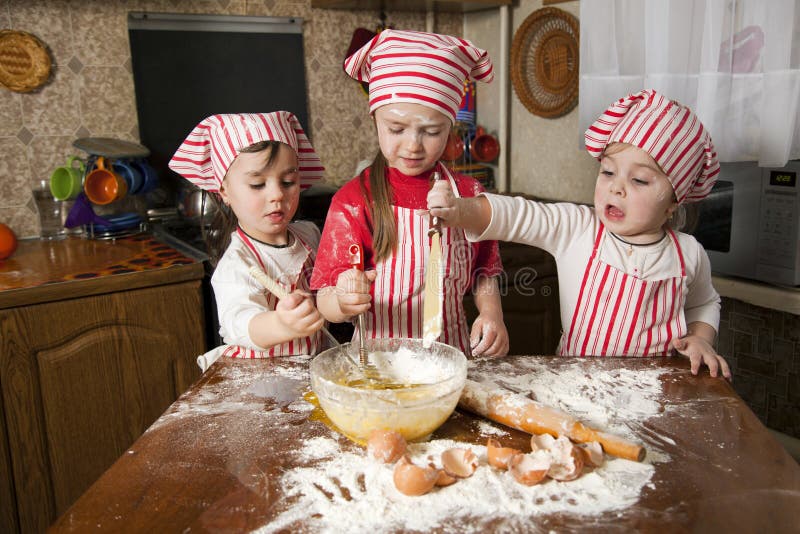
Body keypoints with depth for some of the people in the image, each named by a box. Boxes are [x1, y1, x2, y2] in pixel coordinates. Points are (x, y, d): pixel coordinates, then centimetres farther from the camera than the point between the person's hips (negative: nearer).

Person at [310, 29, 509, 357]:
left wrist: (491, 314, -6)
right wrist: (343, 301, -32)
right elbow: (326, 302, -10)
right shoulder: (354, 201, -8)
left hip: (452, 359, 3)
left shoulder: (469, 194, 2)